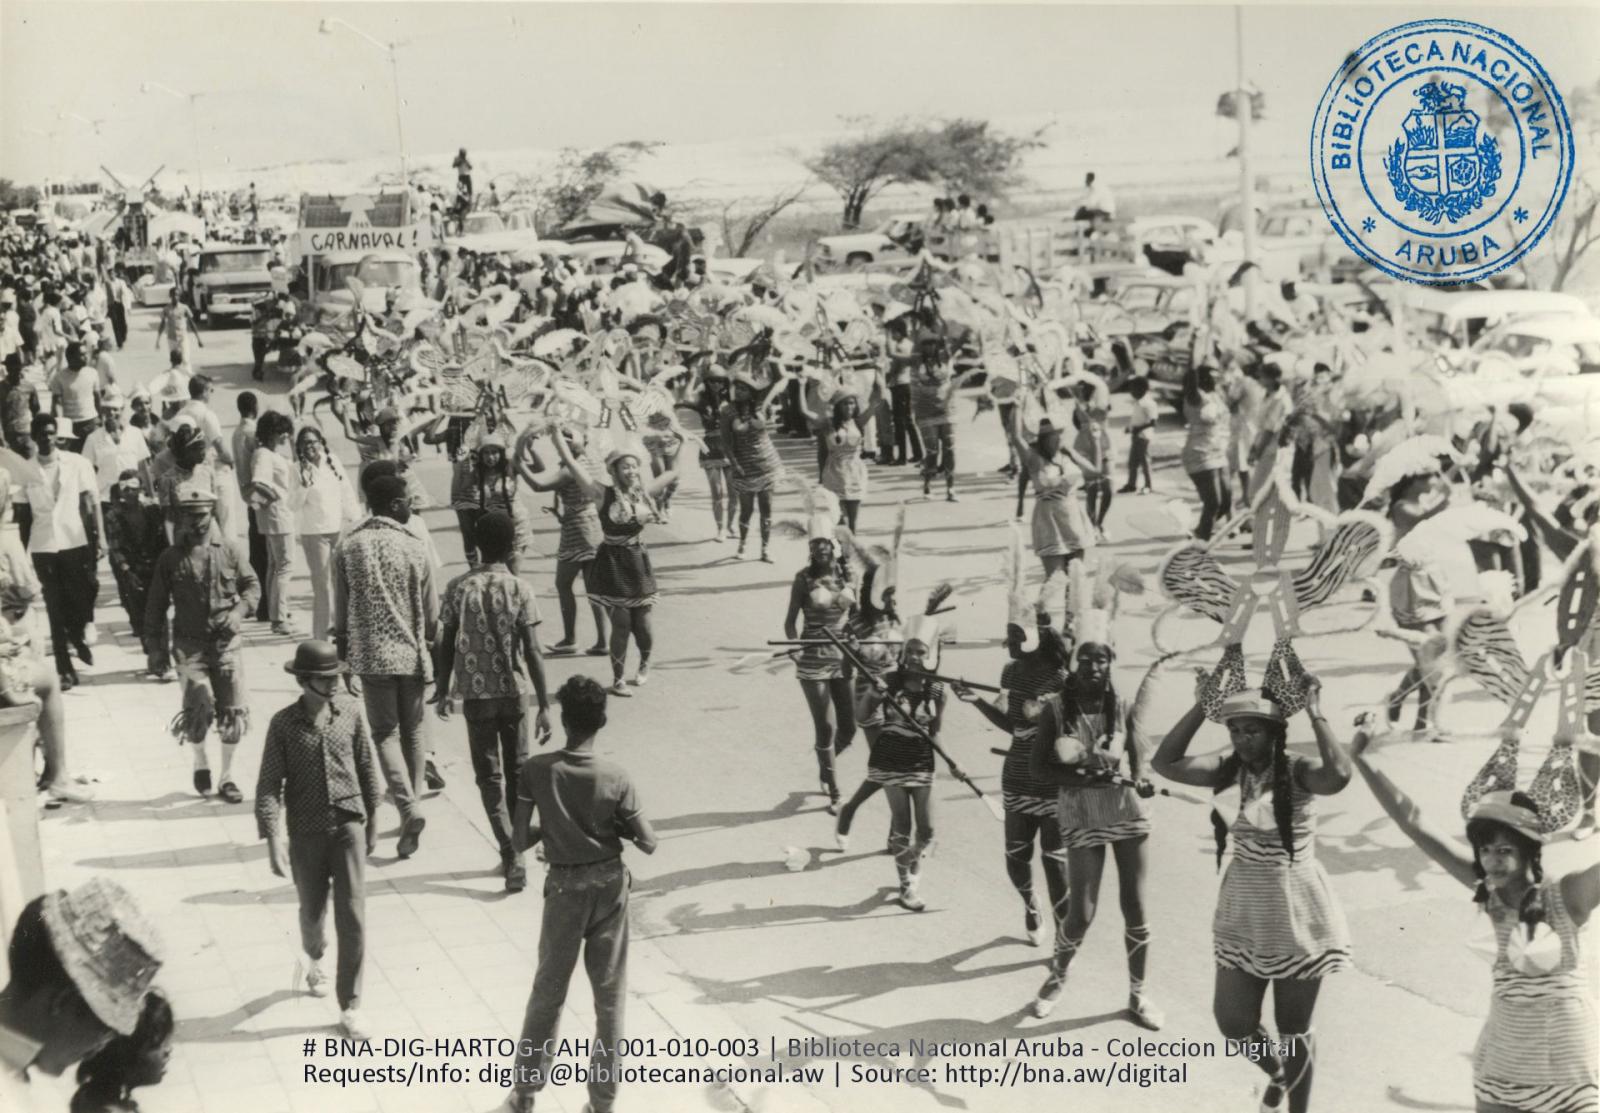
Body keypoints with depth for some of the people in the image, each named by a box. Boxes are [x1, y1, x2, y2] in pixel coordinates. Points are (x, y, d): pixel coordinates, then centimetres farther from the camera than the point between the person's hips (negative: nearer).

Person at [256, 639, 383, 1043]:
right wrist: (273, 840, -15)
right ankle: (315, 962, 51)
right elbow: (269, 785, -9)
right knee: (312, 911, 18)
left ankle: (350, 1006, 4)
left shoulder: (350, 711, -4)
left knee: (353, 918, -5)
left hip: (349, 827, 1)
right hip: (306, 833, -1)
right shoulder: (284, 724, -10)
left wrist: (372, 819, 12)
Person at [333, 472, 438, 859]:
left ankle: (408, 807, -14)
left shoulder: (347, 548, -4)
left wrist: (343, 654, 13)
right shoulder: (415, 548, -6)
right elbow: (432, 612, -2)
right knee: (413, 730, 16)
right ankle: (413, 802, 23)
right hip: (412, 653, 0)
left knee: (385, 732, 4)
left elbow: (341, 610, 1)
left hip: (372, 654, 0)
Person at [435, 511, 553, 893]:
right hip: (514, 691, 0)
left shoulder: (458, 588, -5)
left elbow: (446, 645, -1)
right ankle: (514, 854, 24)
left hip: (475, 694, 0)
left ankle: (511, 855, -9)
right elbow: (532, 653, -11)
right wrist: (544, 706, -7)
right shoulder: (520, 591, -8)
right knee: (517, 772, 16)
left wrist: (442, 691, 13)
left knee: (490, 777, 4)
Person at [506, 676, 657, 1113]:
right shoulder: (616, 778, -14)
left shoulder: (536, 771, -15)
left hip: (565, 888, 0)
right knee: (610, 995, 12)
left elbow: (520, 842, -10)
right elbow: (649, 844, -8)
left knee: (547, 993, 15)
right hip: (611, 885, 0)